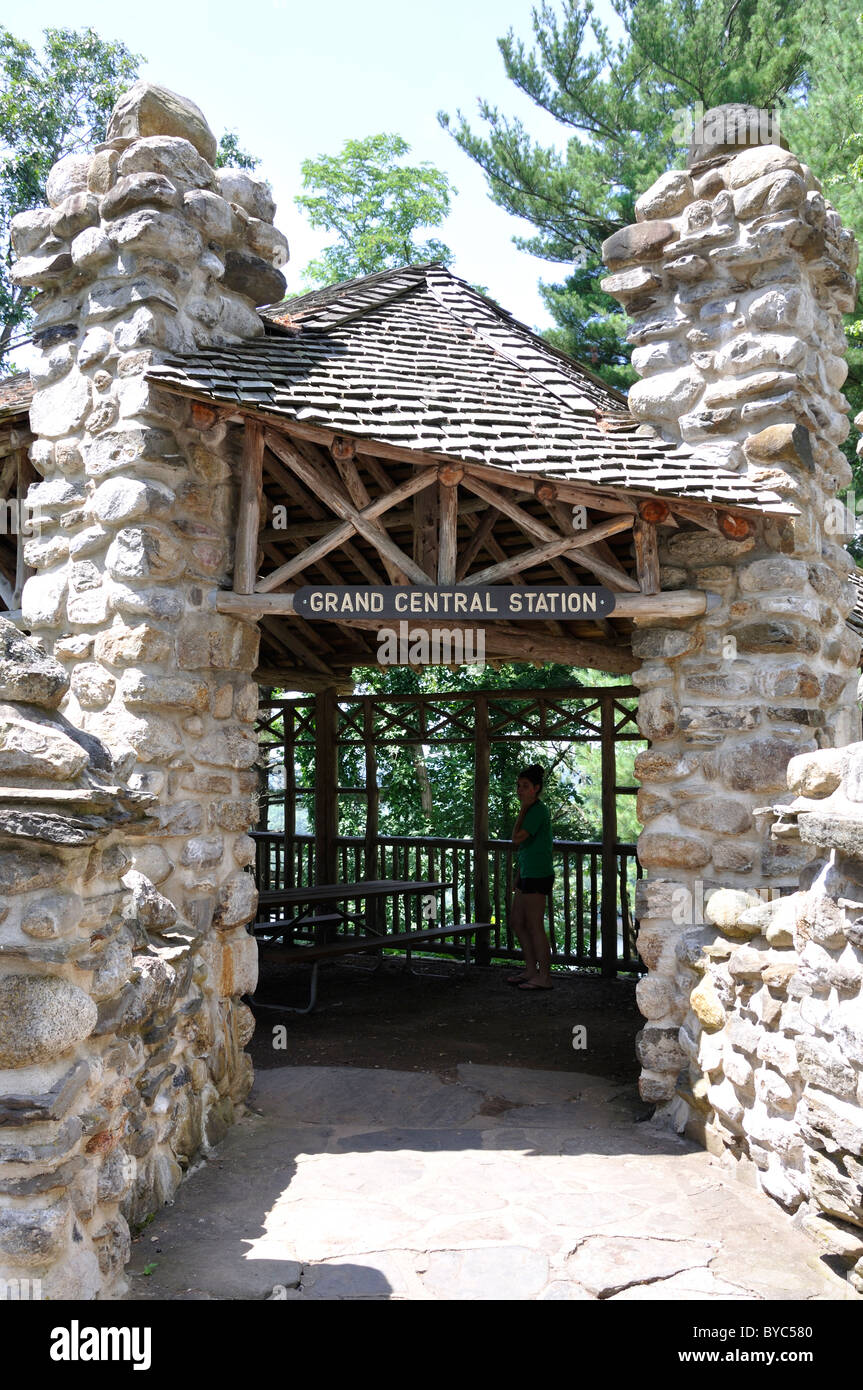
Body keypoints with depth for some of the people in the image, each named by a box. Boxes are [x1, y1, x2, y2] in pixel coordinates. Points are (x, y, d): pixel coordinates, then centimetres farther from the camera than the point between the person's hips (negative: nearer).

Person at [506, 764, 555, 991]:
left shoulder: (538, 810, -14)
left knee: (535, 926, -4)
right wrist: (518, 875, 22)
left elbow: (517, 838, -21)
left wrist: (522, 810, -13)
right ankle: (531, 970, 23)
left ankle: (544, 977, 4)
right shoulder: (532, 810, 16)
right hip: (527, 874, 10)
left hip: (538, 875, -10)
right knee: (517, 922, 14)